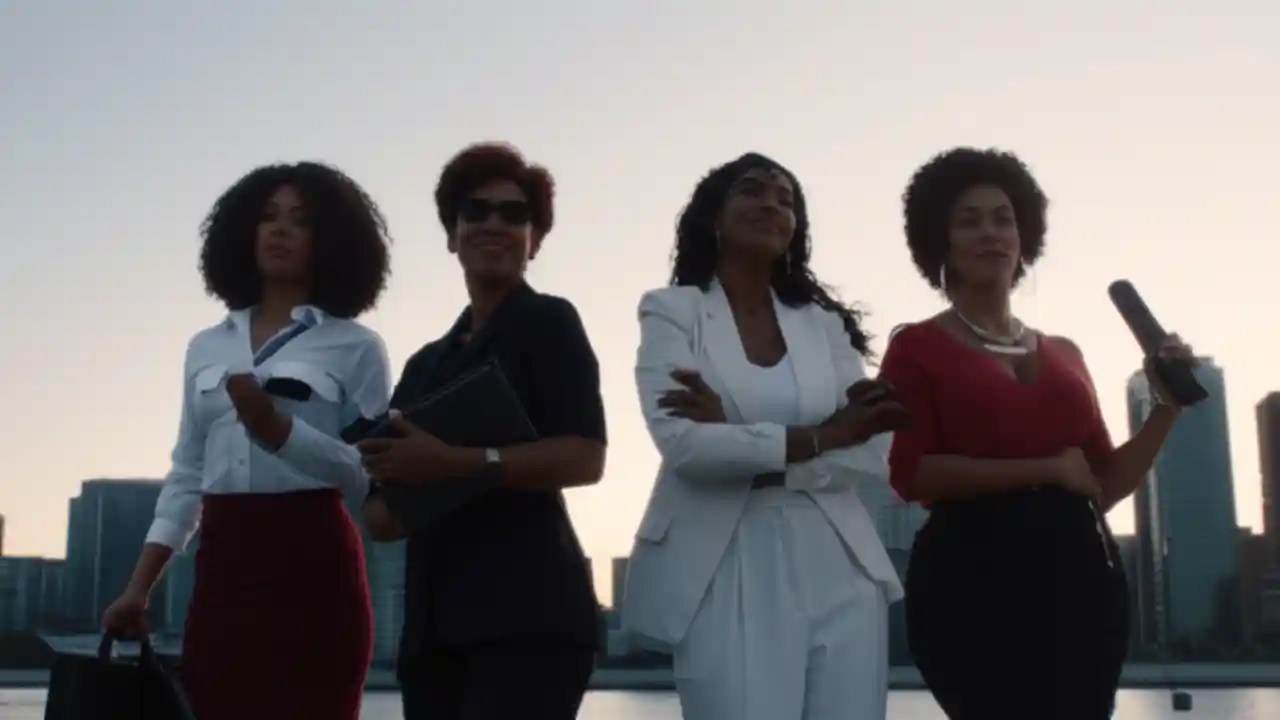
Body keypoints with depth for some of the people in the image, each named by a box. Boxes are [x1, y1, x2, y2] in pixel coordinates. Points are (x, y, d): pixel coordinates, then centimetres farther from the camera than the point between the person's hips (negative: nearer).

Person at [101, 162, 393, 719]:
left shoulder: (356, 347, 3)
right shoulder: (206, 348, 16)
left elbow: (371, 475, -5)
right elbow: (186, 477, 17)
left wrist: (276, 427, -17)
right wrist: (139, 587, 11)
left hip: (313, 566, -4)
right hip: (222, 567, 4)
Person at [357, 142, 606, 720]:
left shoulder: (547, 322, 3)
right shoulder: (428, 361, 23)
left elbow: (585, 459, -11)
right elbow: (383, 507, 23)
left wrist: (457, 463, -20)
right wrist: (383, 506, -1)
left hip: (525, 608, -7)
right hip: (435, 616, 7)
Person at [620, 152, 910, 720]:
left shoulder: (825, 322, 14)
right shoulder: (673, 311, 4)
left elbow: (874, 457, 1)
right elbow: (682, 443, -12)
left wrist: (735, 438, -11)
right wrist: (820, 438, -12)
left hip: (836, 564, 4)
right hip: (726, 567, -3)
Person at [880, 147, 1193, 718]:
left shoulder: (1064, 354, 17)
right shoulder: (918, 347, 2)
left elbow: (1106, 484, 18)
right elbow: (910, 474, -11)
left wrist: (1167, 406, 5)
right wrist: (1047, 470, -11)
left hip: (1080, 573, 6)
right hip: (972, 574, -5)